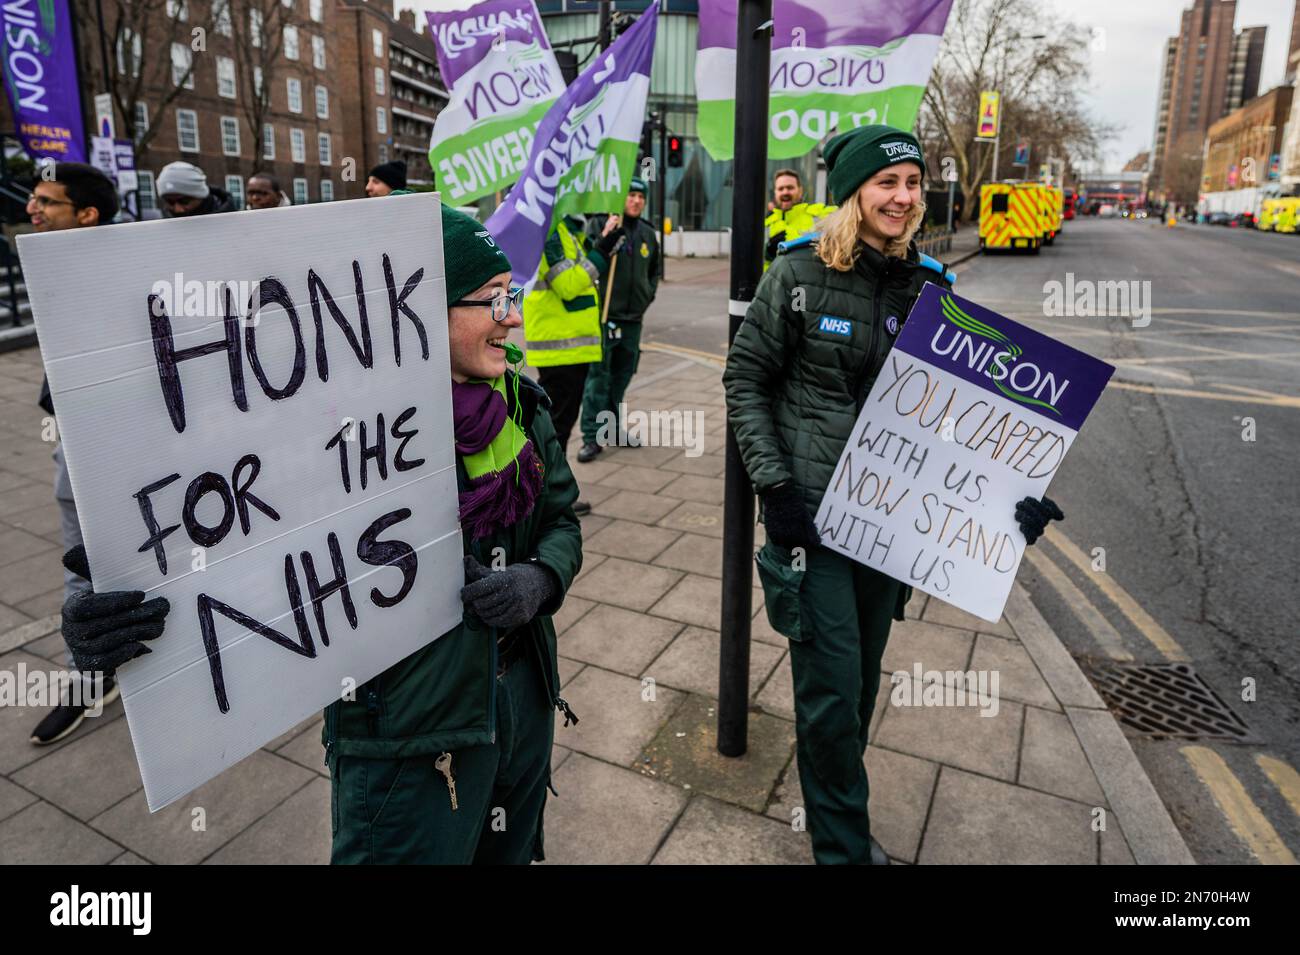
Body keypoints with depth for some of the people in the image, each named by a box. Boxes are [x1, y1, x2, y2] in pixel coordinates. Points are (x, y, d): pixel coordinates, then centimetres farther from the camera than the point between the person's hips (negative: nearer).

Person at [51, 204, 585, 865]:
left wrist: (539, 579, -16)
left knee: (509, 851, 27)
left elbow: (562, 519, 5)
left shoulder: (518, 402, -5)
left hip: (524, 704, 6)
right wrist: (113, 615, -35)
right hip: (407, 737, -6)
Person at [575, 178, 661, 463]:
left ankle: (614, 427, 28)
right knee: (598, 377, -5)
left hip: (633, 318, 6)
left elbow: (654, 270, 26)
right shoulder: (600, 223, -6)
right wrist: (604, 238, -24)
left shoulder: (648, 233, 12)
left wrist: (648, 294, 14)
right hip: (603, 315, -6)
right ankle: (592, 436, 0)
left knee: (622, 376, 14)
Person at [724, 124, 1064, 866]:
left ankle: (838, 799, 42)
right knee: (832, 686, 1)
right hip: (813, 509, -4)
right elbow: (746, 381, -5)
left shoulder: (929, 284, 3)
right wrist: (774, 485, -15)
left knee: (863, 674, 18)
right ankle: (843, 844, 23)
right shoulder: (799, 275, -9)